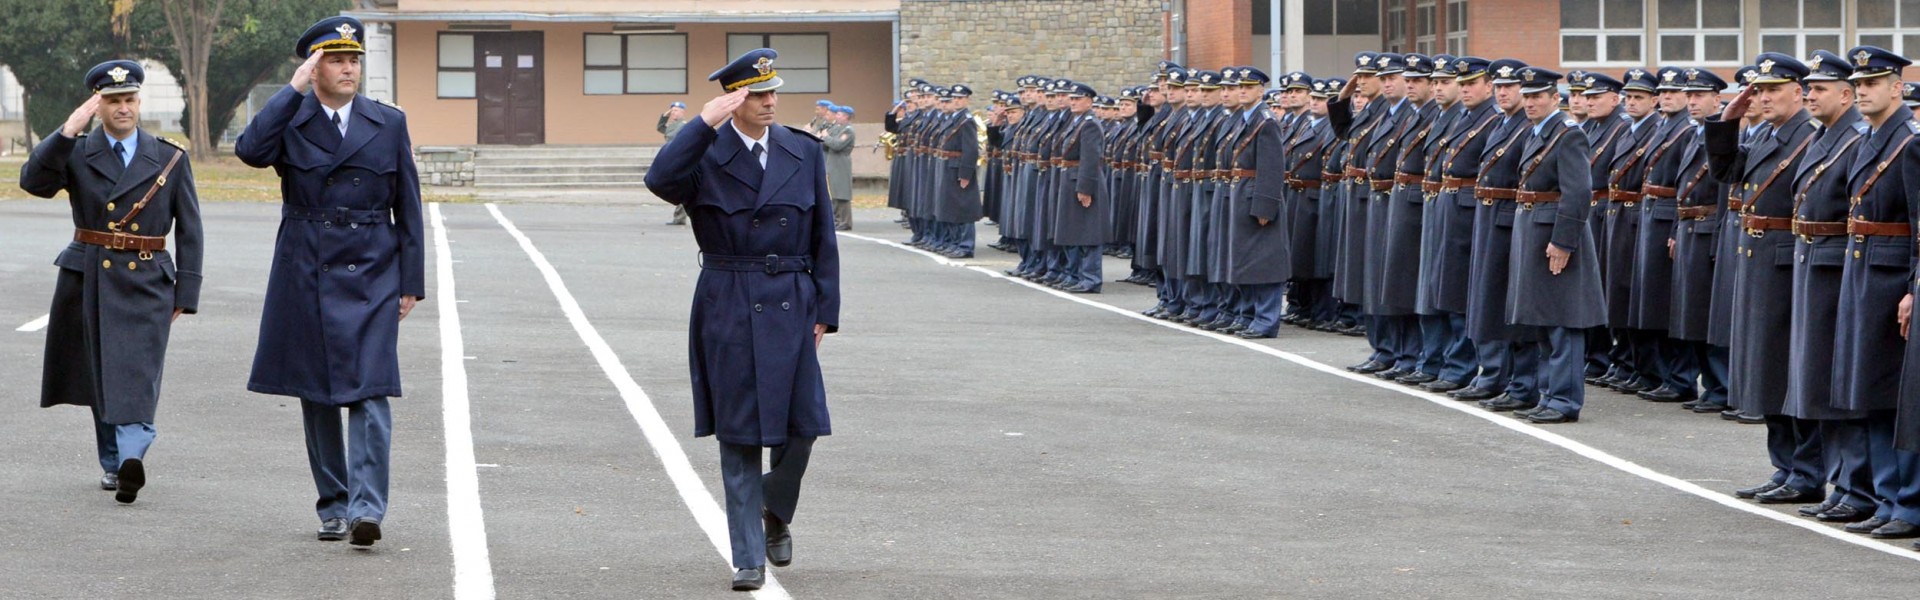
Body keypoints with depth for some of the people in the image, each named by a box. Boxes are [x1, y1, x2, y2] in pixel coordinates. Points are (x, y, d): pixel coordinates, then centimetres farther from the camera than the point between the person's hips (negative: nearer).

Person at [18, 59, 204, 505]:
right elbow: (33, 181, -14)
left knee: (137, 374, -16)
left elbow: (189, 231, 8)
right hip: (88, 280, 2)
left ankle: (131, 456, -29)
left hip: (146, 282, -2)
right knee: (100, 375, 9)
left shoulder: (170, 159, 6)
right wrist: (67, 132, -23)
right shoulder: (76, 153, 5)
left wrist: (185, 295, 3)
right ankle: (113, 463, 21)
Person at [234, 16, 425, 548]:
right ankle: (333, 505, 17)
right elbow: (250, 150, -20)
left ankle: (367, 508, -17)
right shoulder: (290, 121, 2)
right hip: (306, 278, 1)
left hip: (371, 276, -1)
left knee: (369, 393, -12)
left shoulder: (389, 123, 6)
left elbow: (408, 207, 7)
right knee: (317, 397, 7)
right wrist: (294, 89, -16)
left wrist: (411, 282, 3)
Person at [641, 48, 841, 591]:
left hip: (791, 306, 3)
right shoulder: (706, 155, -2)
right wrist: (706, 123, -24)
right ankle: (748, 557, 8)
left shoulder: (804, 153, 8)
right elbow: (661, 179, -24)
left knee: (801, 424, -2)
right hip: (728, 310, -3)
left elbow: (823, 236, 10)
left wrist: (824, 310, 5)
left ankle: (776, 513, 28)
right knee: (739, 434, 0)